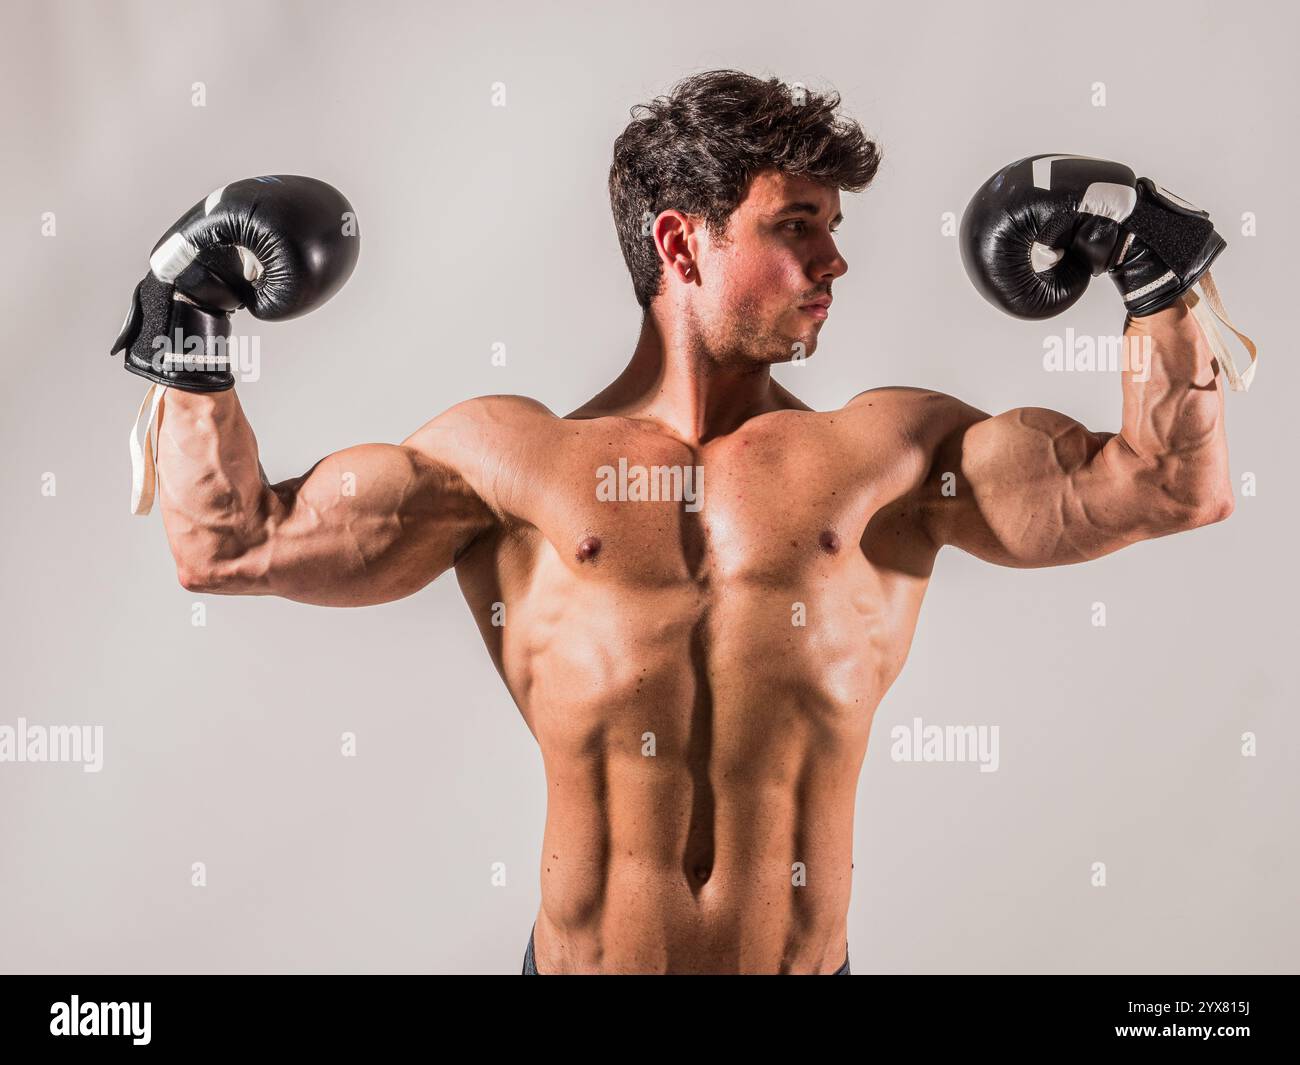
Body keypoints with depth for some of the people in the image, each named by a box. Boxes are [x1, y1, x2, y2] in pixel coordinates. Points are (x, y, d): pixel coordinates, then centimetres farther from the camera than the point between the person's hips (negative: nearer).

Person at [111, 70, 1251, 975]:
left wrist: (1161, 282, 4)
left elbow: (1177, 485, 6)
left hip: (803, 956, 1)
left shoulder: (888, 447, 6)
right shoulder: (512, 455, 4)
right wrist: (190, 344, 6)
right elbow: (230, 543, 8)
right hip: (585, 953, -1)